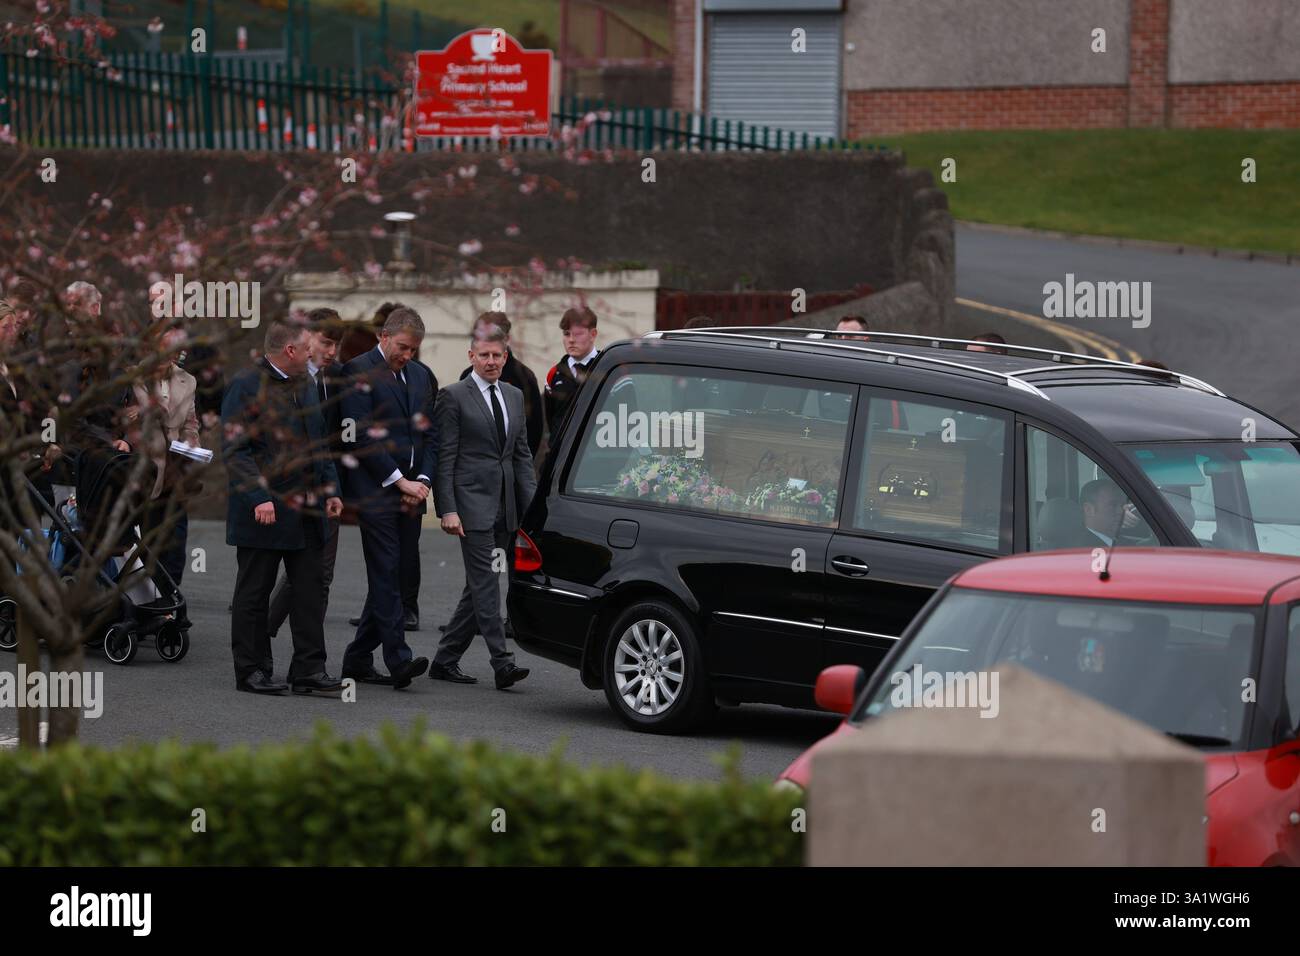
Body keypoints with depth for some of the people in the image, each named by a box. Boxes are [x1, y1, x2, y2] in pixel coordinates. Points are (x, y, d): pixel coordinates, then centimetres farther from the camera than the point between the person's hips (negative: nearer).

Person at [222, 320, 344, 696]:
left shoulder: (304, 386, 15)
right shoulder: (246, 387, -10)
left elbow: (319, 445, 22)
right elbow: (236, 451, -15)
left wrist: (330, 489, 12)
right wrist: (258, 498, -22)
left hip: (306, 510, 7)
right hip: (264, 509, -7)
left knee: (309, 591, 4)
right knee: (254, 593, 3)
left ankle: (309, 670, 6)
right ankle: (251, 670, 10)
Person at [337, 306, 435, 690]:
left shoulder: (421, 375, 16)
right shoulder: (359, 371, -5)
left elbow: (429, 434, 16)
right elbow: (361, 436, -12)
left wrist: (423, 480, 0)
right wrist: (399, 480, -13)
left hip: (410, 490, 7)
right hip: (374, 489, -7)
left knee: (391, 577, 7)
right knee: (386, 575, -11)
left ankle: (358, 659, 15)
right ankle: (399, 660, -17)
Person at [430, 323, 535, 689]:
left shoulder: (514, 396, 15)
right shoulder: (454, 397, -3)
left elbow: (522, 454, 17)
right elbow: (445, 457, -6)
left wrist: (531, 503, 8)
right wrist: (447, 509, -13)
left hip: (505, 506, 7)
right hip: (472, 503, -7)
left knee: (480, 586, 8)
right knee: (485, 583, -10)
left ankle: (446, 661, 16)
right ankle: (502, 663, -15)